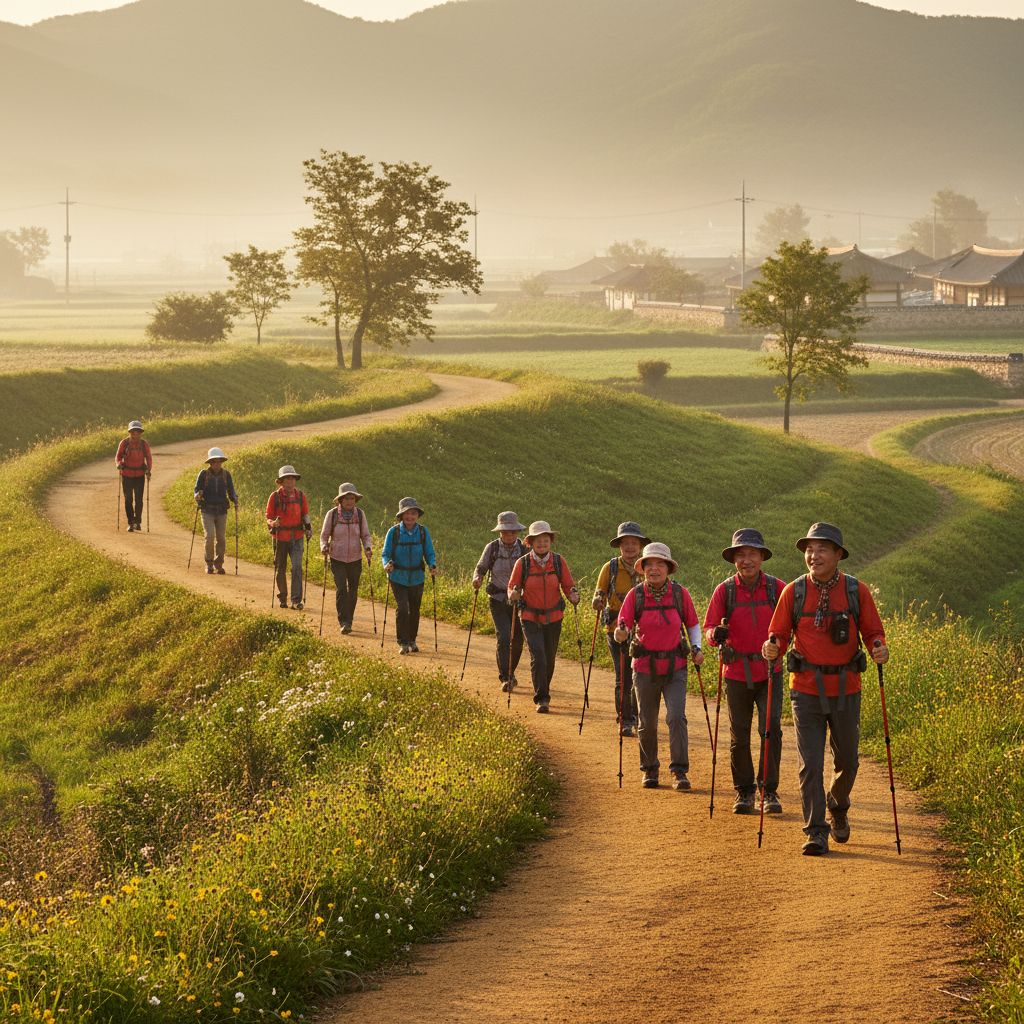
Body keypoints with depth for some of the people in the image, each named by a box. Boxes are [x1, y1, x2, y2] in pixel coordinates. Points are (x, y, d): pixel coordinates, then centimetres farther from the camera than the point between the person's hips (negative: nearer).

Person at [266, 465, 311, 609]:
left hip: (297, 538, 1)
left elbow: (305, 515, 14)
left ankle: (296, 600, -10)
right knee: (281, 569, 9)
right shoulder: (275, 497, -6)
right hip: (280, 538, -1)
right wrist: (273, 523, -24)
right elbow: (269, 518, -2)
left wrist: (308, 527, -2)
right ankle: (282, 598, 26)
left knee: (297, 567, -12)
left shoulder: (300, 496, 2)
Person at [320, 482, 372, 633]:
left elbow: (365, 535, 5)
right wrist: (324, 547, -19)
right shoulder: (332, 514, -7)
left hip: (355, 558, 2)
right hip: (337, 559, -2)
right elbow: (324, 535, 1)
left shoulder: (360, 514, -2)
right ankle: (344, 622, -14)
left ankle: (349, 620, 25)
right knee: (341, 589, -14)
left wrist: (368, 547, -14)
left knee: (353, 591, 10)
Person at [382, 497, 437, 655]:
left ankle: (412, 640, 30)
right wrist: (387, 564, -26)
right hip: (398, 578, -2)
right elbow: (385, 554, -4)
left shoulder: (423, 532, -4)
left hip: (417, 578, 2)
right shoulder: (394, 532, -9)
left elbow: (430, 554, 1)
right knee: (402, 608, -14)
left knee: (414, 610, 11)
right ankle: (403, 643, -5)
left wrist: (433, 566, -19)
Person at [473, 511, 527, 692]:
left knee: (517, 640, 8)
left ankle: (510, 672, 32)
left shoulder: (524, 549, -2)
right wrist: (477, 578, -15)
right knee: (504, 637, -15)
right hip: (498, 600, -2)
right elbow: (481, 568, 6)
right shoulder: (492, 548, -3)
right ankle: (505, 678, -12)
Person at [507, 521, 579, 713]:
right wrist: (513, 594, -23)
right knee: (537, 657, -16)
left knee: (549, 659, 13)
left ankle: (543, 692, 36)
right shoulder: (522, 563, -9)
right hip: (531, 618, -2)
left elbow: (568, 586, 0)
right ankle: (541, 699, -10)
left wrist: (574, 595, -21)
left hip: (553, 618, 2)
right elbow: (512, 587, -1)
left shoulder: (558, 561, -4)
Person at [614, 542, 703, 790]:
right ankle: (649, 770, 25)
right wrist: (621, 633, -32)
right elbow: (623, 627, -9)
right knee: (647, 723, 8)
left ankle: (680, 772, -11)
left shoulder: (680, 593, -3)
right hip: (645, 667, 1)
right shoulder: (635, 595, -5)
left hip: (675, 667, -1)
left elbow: (692, 624, 10)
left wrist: (696, 648, -6)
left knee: (676, 717, -14)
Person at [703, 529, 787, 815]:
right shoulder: (724, 590, -2)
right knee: (739, 735, 7)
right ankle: (744, 791, 22)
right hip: (736, 673, 1)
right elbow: (708, 628, 1)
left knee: (771, 727, -11)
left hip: (769, 672, -1)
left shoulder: (778, 588, -3)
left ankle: (769, 791, 1)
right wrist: (716, 634, -23)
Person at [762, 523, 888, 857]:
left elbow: (872, 633, 3)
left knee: (846, 760, 13)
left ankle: (838, 806, 43)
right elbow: (779, 635, 3)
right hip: (806, 690, -1)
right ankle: (816, 833, -2)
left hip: (845, 690, 1)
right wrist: (772, 648, -20)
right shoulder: (793, 592, -1)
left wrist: (879, 649, -19)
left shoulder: (856, 591, -1)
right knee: (810, 764, -7)